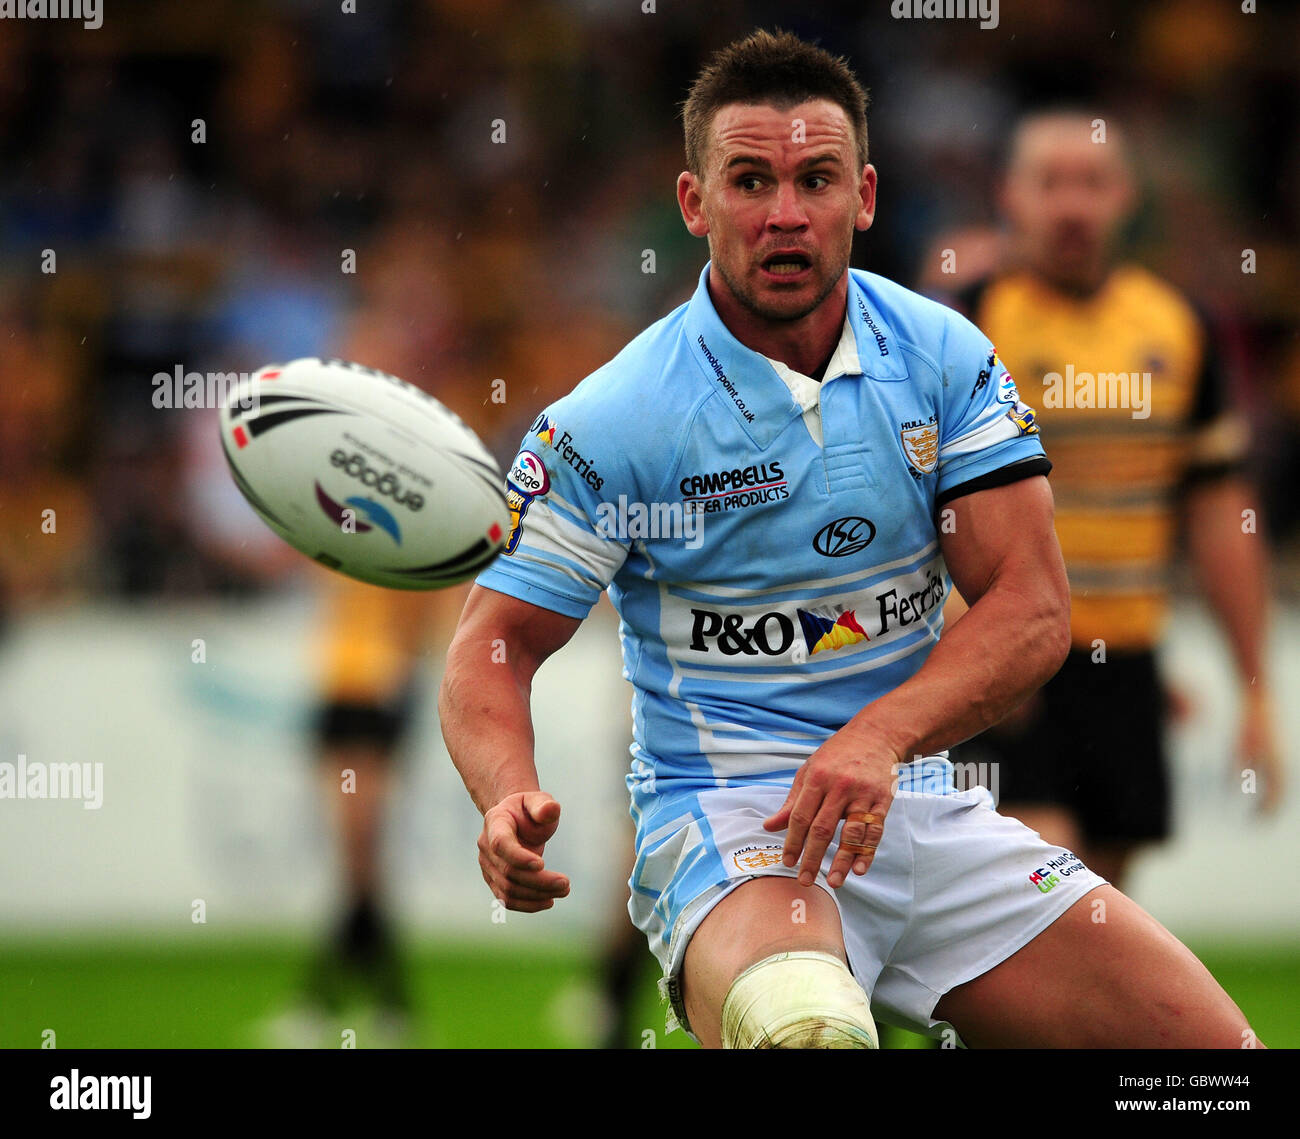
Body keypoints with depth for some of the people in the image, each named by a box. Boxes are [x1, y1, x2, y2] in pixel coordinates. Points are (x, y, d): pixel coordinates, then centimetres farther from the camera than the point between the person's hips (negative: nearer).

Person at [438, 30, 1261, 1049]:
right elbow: (496, 645, -5)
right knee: (803, 1030, -39)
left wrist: (879, 737, -21)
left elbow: (1033, 606, -3)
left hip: (922, 808, 5)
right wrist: (507, 802, -27)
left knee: (1211, 1039, -8)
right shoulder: (608, 425, -8)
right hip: (726, 821, -5)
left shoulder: (944, 357, 3)